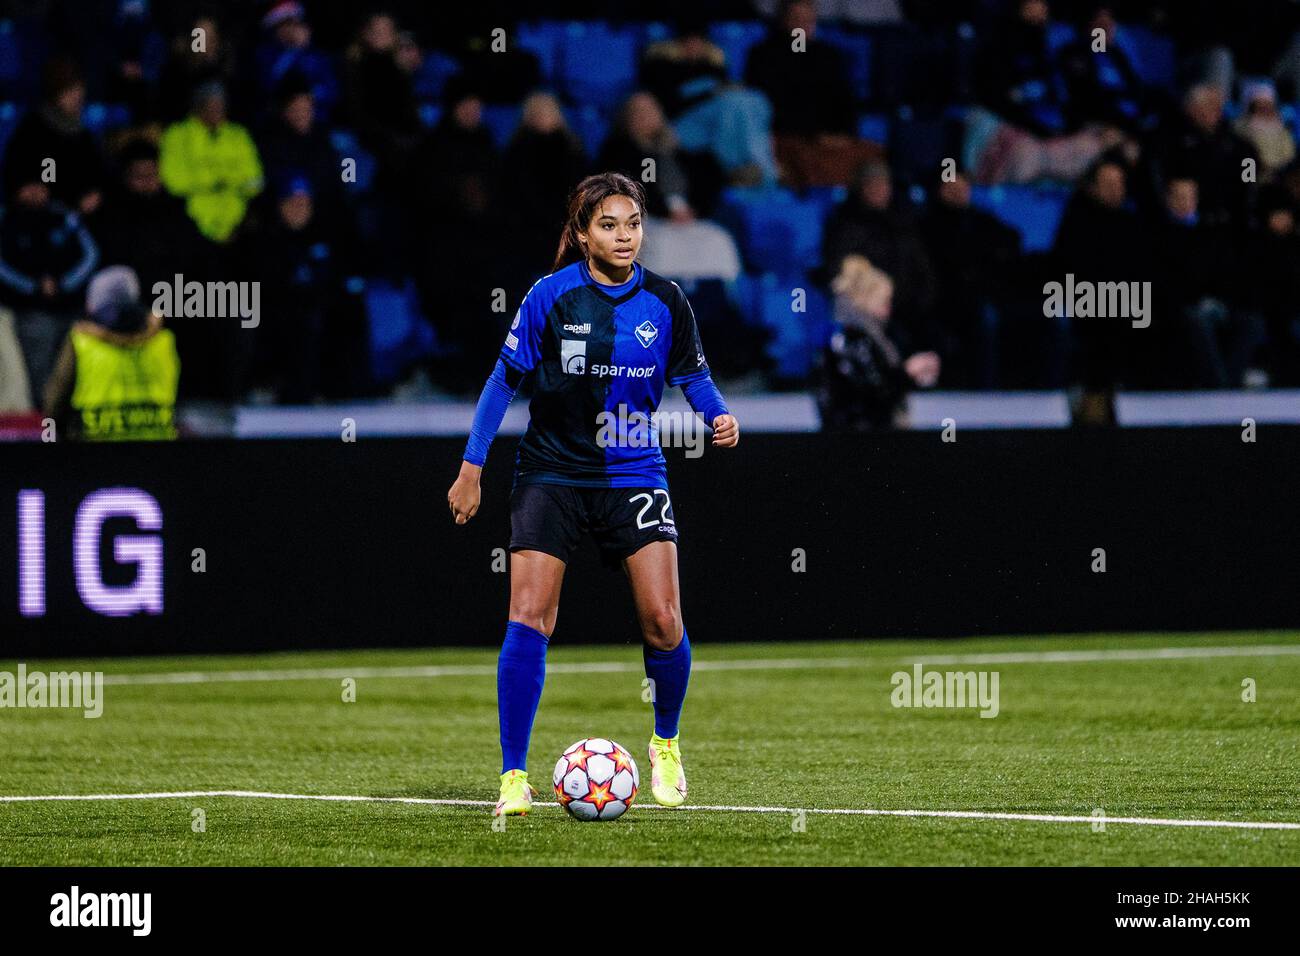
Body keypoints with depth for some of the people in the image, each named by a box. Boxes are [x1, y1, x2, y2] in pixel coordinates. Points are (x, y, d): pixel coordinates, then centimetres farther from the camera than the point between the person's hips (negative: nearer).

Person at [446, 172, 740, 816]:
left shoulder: (664, 302, -2)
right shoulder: (552, 297, -8)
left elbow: (691, 373, 13)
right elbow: (505, 378, 0)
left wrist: (718, 415, -8)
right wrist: (472, 467, 0)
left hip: (632, 473, 2)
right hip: (551, 472, -1)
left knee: (661, 619, -9)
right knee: (529, 618, -11)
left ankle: (666, 744, 19)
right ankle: (514, 776, -2)